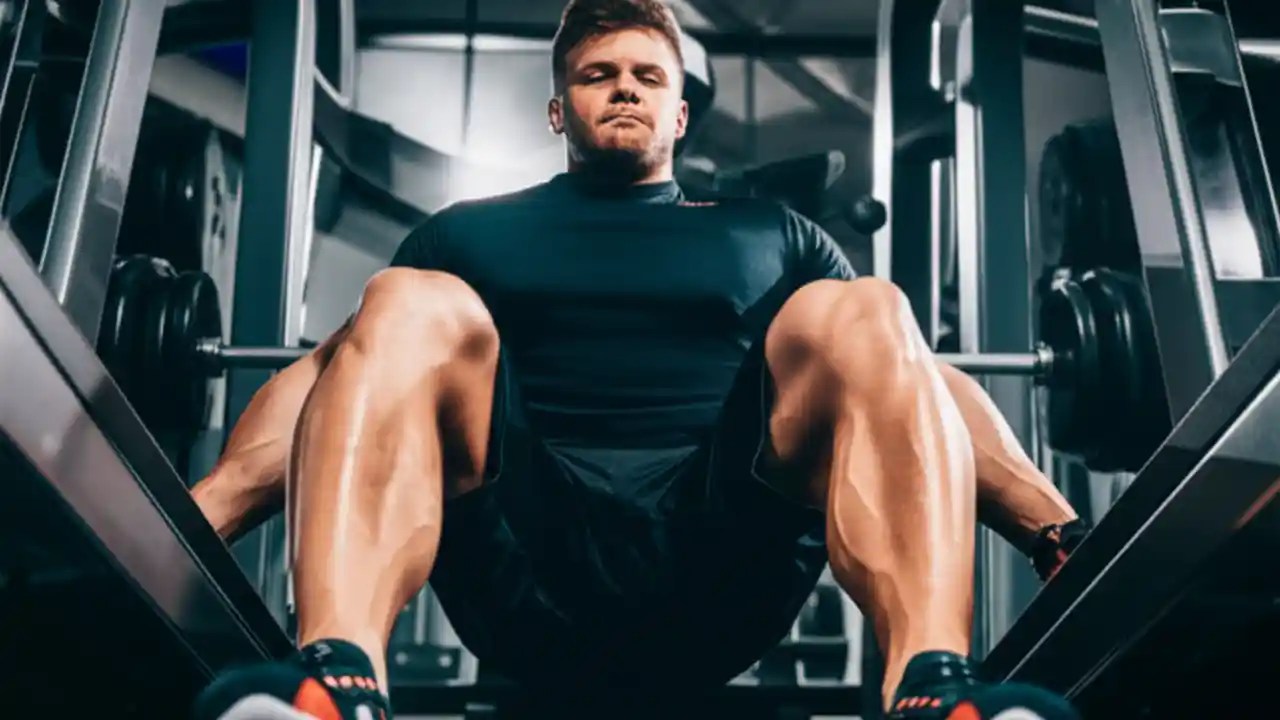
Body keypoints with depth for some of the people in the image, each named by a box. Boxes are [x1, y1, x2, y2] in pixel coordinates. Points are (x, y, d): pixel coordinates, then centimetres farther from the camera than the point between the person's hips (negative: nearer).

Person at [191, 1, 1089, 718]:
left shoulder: (771, 236, 28)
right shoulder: (472, 235, 26)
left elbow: (909, 376, 18)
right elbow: (329, 370, 15)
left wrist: (1057, 527, 0)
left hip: (722, 573, 1)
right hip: (523, 577, 0)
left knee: (861, 320, -22)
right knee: (411, 309, -24)